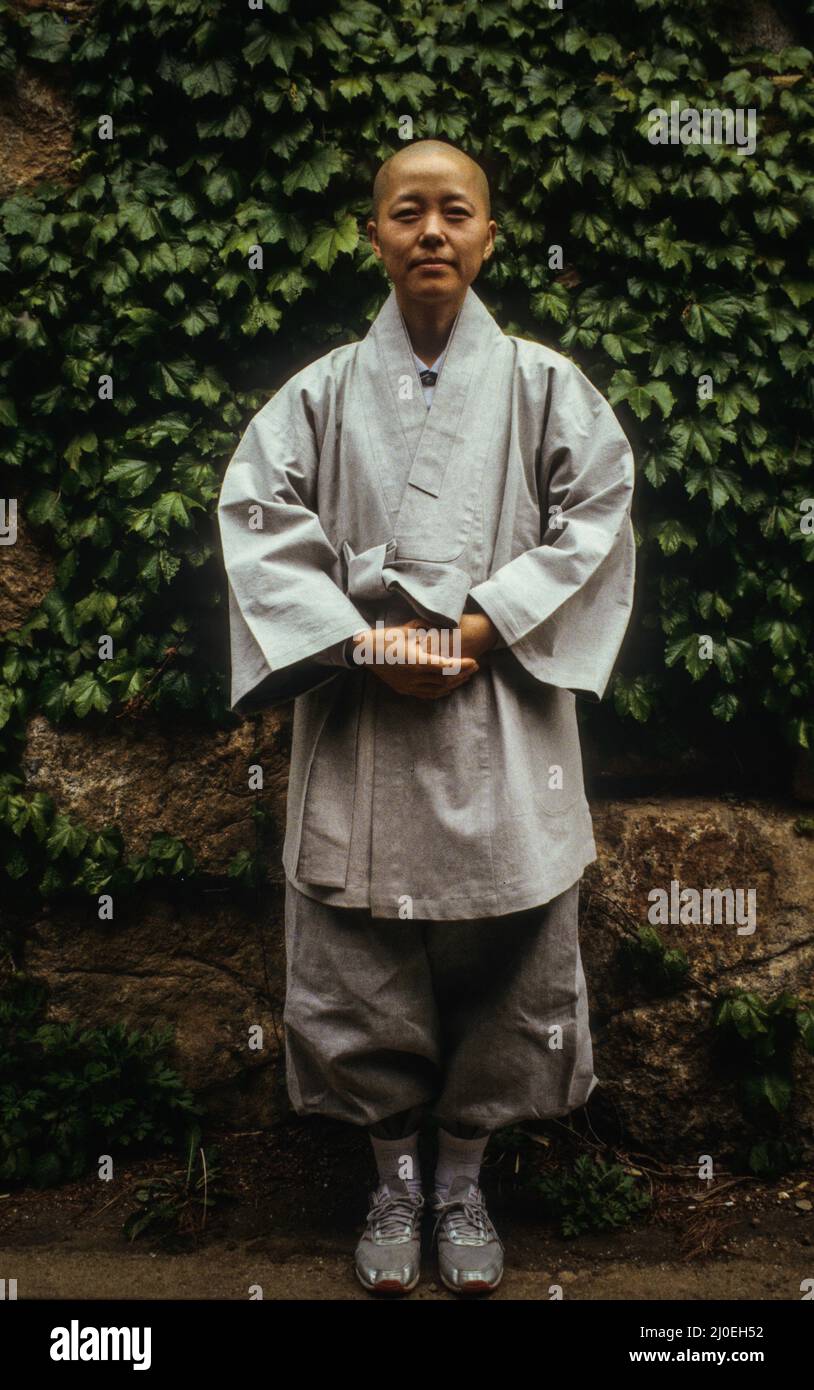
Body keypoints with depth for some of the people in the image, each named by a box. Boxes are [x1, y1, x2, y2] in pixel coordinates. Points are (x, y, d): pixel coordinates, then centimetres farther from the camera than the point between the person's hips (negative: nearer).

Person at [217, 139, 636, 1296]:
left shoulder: (542, 384, 5)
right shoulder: (322, 393, 6)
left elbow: (598, 515, -2)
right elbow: (257, 517, -1)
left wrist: (480, 629, -13)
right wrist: (361, 639, -14)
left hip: (502, 719, 0)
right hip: (358, 723, 1)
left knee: (500, 958, 6)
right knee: (362, 963, 6)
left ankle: (465, 1179, 27)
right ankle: (395, 1175, 27)